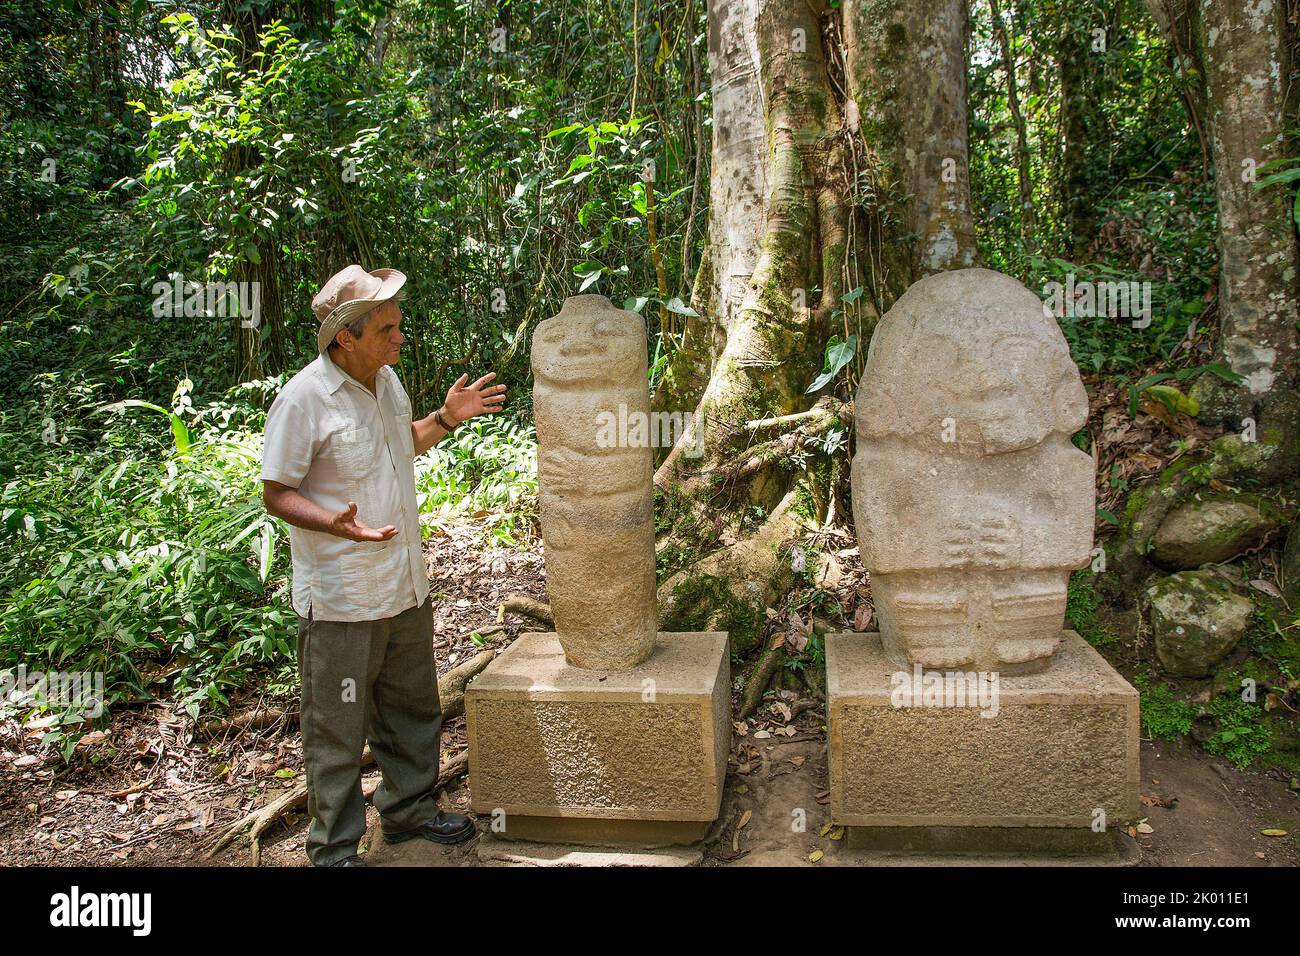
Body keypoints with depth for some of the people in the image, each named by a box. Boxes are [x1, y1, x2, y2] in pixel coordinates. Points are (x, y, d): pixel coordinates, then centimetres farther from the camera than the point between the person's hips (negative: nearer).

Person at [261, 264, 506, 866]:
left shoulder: (387, 380, 5)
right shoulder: (303, 399, -19)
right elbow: (276, 494, -16)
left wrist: (445, 419, 6)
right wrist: (337, 523, -33)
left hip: (405, 586, 8)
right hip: (340, 601, -8)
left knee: (413, 710, 21)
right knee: (338, 730, 6)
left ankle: (408, 808, 42)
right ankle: (334, 849, 24)